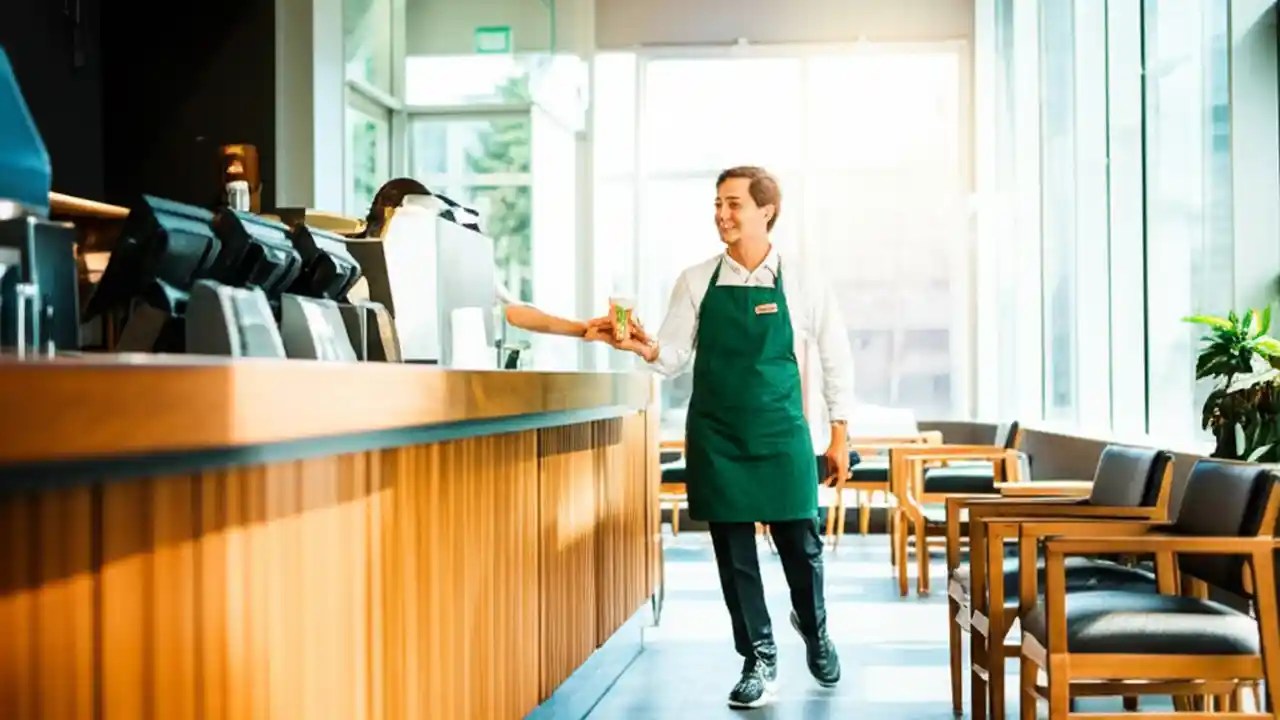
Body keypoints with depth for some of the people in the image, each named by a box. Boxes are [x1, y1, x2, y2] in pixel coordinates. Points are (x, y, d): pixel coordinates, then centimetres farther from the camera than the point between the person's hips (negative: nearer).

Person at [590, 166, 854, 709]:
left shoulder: (800, 284, -2)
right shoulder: (696, 282, 1)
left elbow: (836, 357, 5)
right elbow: (674, 357, 0)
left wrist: (840, 433, 4)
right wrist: (646, 348, -23)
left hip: (780, 435, -1)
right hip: (715, 437, 1)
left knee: (800, 542, 4)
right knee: (733, 550, 4)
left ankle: (813, 627, 35)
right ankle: (759, 660, 20)